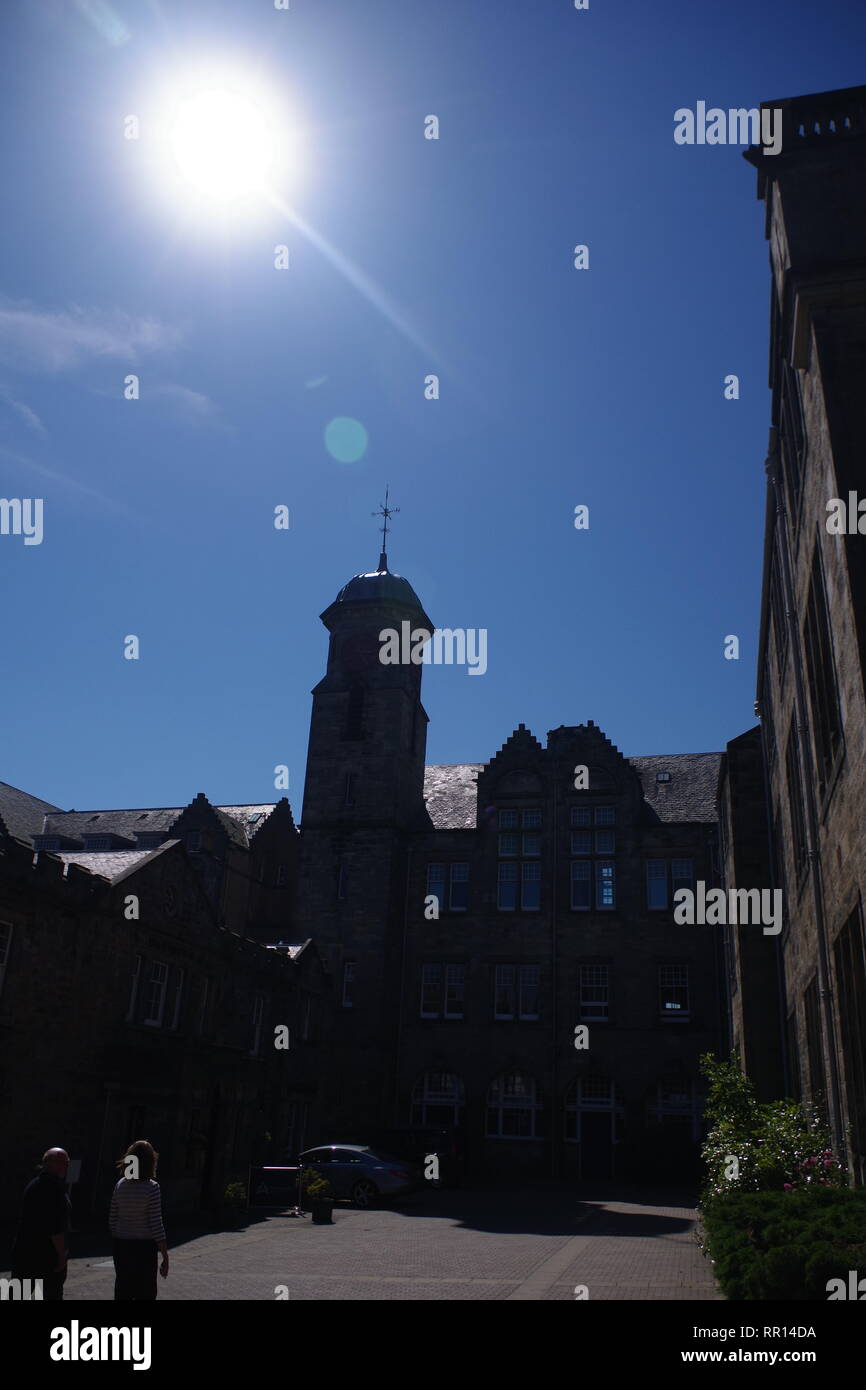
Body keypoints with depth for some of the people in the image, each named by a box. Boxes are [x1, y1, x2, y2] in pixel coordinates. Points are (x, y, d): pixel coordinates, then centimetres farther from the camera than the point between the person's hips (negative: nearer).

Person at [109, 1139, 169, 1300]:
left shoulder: (121, 1184, 0)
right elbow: (156, 1225, -16)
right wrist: (165, 1257, -9)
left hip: (121, 1247, 5)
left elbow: (112, 1220, 6)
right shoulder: (151, 1187, -16)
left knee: (123, 1293, 15)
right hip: (144, 1247, -5)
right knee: (145, 1294, 6)